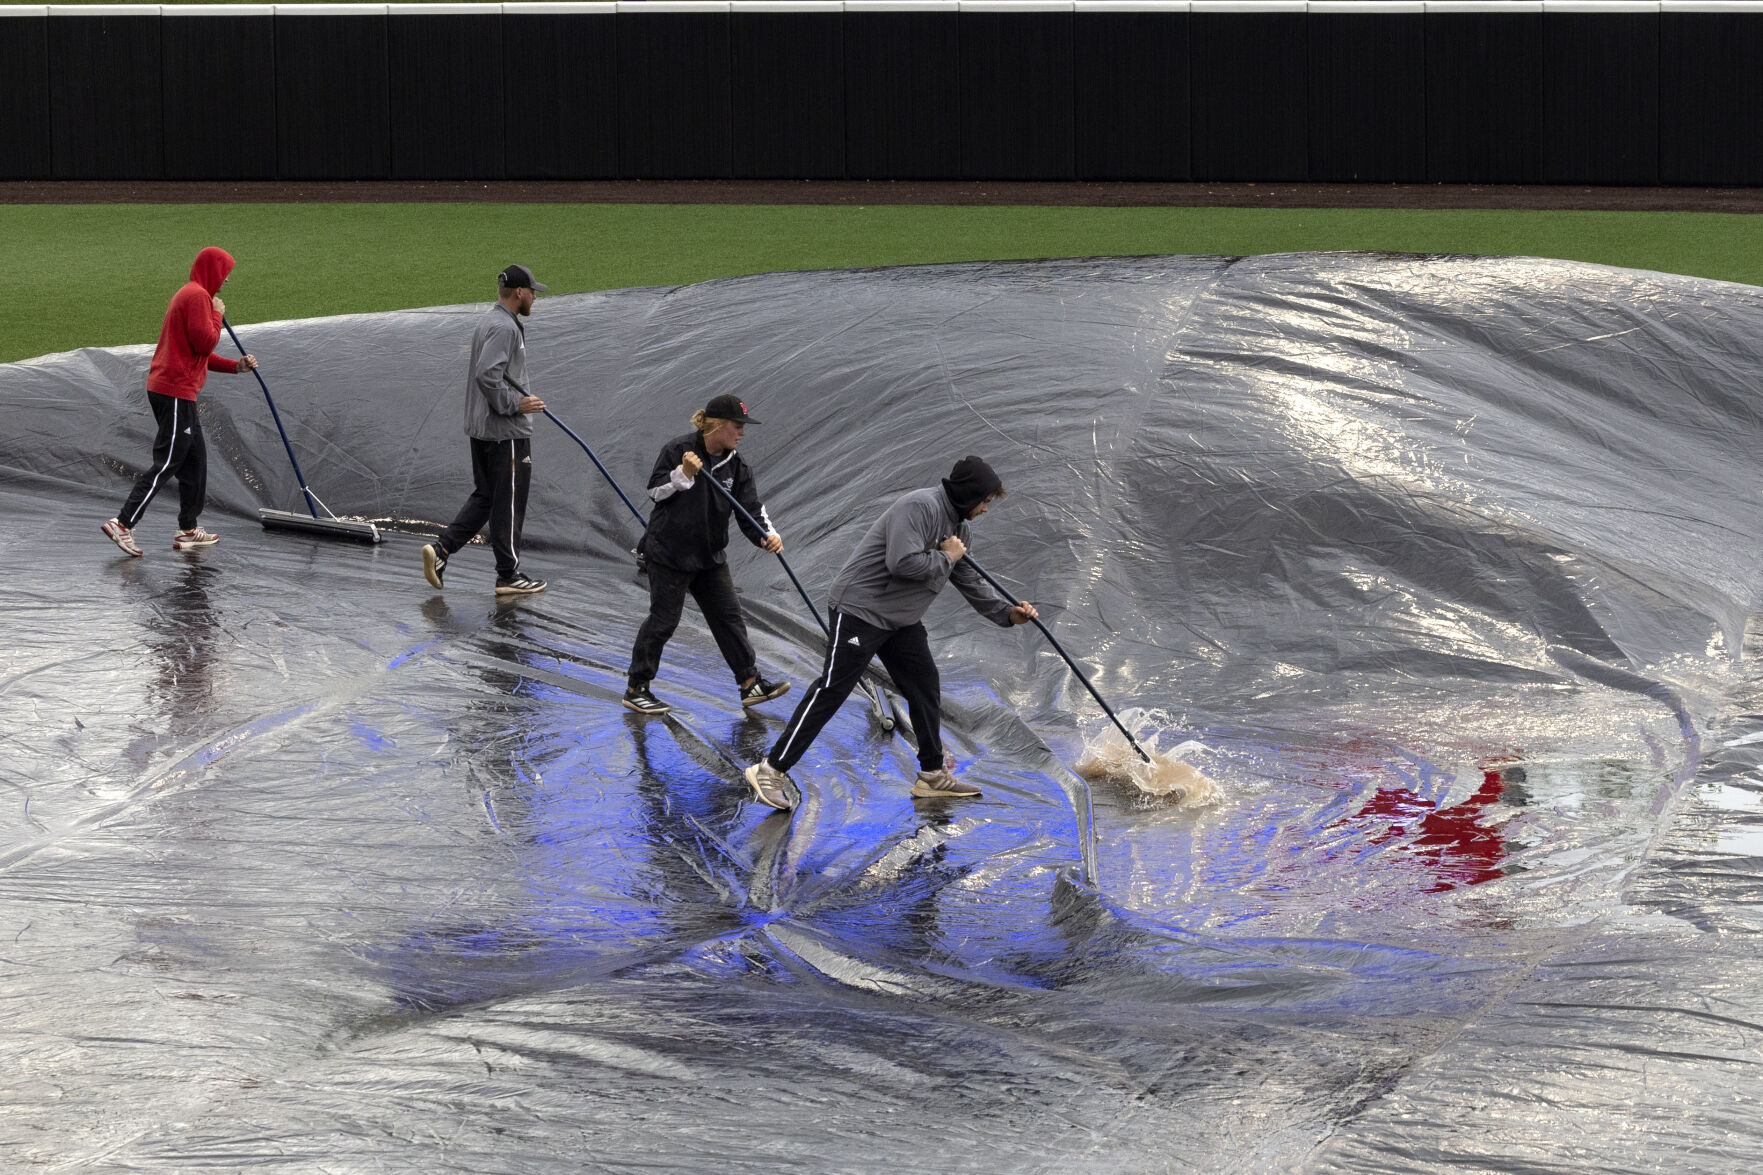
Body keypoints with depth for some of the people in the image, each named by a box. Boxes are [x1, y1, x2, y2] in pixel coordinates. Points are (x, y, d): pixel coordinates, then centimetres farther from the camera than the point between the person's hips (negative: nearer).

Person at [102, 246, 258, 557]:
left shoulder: (188, 295, 21)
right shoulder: (198, 296, -13)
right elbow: (205, 344, -20)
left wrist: (236, 366, 19)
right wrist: (217, 314, -5)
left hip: (164, 388, 11)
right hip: (176, 392, -11)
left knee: (195, 458, 15)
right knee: (166, 463, -10)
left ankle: (189, 530, 21)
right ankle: (123, 524, -14)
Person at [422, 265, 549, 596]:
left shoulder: (490, 320, 14)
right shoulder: (504, 327, -18)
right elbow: (487, 375, -28)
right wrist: (516, 405, -21)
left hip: (481, 428, 10)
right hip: (506, 432, -10)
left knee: (484, 496, 16)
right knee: (509, 503, 0)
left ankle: (441, 548, 6)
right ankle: (509, 575, 7)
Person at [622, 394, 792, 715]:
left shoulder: (735, 464, 3)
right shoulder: (678, 449, -13)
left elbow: (751, 506, -2)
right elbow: (655, 491, -10)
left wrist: (768, 535, -20)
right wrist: (683, 475, -27)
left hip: (710, 555, 6)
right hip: (669, 552, -6)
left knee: (729, 615, 8)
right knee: (663, 620, -1)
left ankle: (751, 683, 16)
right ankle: (636, 690, 10)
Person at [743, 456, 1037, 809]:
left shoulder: (957, 526, 13)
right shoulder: (920, 507, -20)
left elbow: (969, 582, 23)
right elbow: (903, 563, -31)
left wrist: (1007, 613, 15)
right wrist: (945, 558, -16)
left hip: (902, 620, 10)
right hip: (860, 608, -10)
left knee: (925, 688, 11)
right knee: (831, 691, -12)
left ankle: (933, 776, 23)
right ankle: (771, 771, -10)